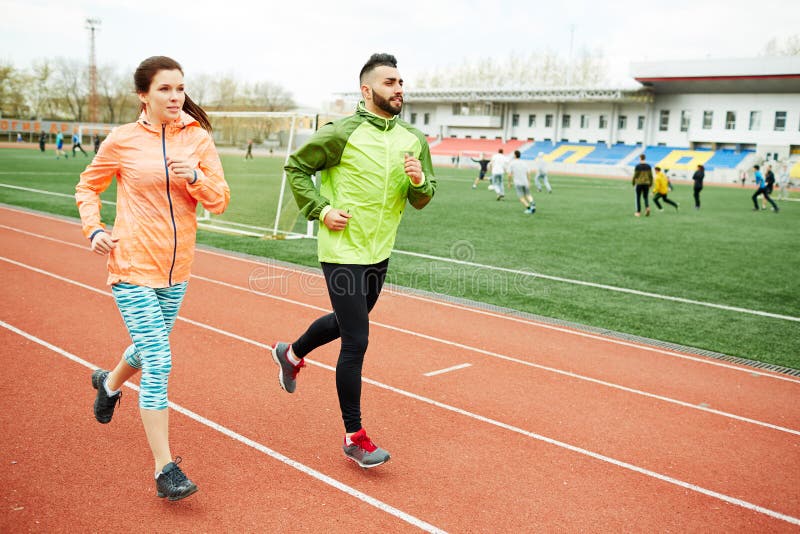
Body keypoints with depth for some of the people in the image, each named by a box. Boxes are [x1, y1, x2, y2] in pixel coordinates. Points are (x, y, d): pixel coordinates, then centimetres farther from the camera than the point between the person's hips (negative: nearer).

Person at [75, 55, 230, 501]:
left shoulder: (198, 138, 1)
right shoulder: (122, 140, -5)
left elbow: (220, 200, -1)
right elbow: (88, 187, 10)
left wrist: (196, 177, -20)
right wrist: (94, 229, -6)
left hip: (176, 270, 4)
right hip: (133, 267, -4)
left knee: (150, 349, 24)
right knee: (158, 364, -10)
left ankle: (109, 383, 59)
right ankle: (165, 469, 0)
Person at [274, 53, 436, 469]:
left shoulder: (413, 139, 3)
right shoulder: (342, 133, -13)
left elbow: (423, 200, 7)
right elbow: (296, 166, -2)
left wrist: (419, 180, -16)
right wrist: (321, 209, -12)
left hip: (379, 253, 7)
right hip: (343, 252, -7)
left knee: (348, 322, 25)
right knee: (356, 342, -6)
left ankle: (292, 354, 54)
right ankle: (354, 437, 9)